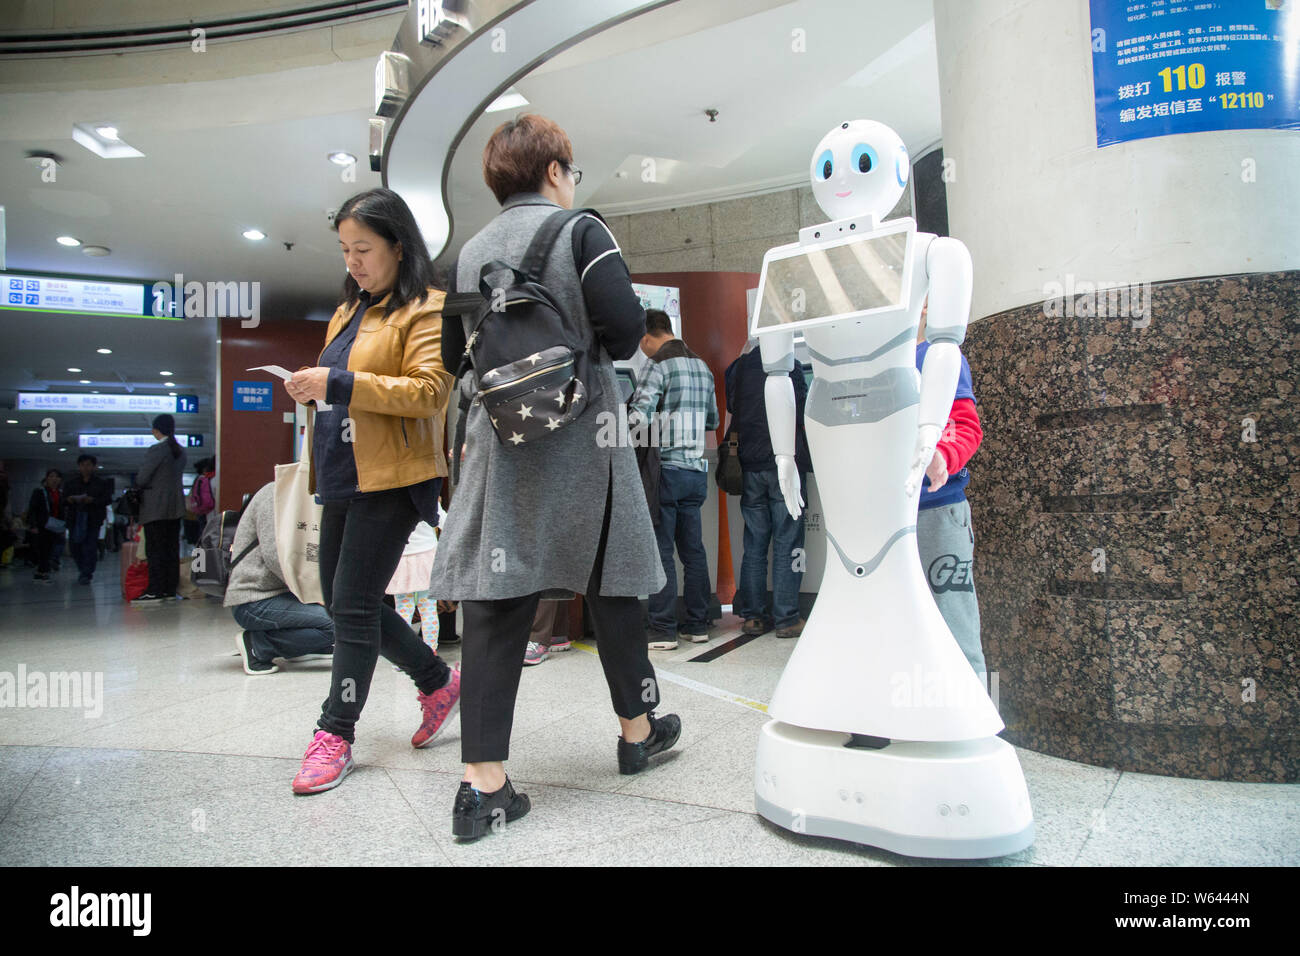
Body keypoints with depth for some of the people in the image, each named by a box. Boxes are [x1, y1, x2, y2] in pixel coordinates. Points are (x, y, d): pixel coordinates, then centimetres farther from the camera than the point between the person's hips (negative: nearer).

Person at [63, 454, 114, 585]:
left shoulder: (101, 483, 4)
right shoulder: (71, 482, 13)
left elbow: (107, 499, -5)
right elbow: (64, 498, 10)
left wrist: (92, 500, -21)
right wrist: (70, 499, -14)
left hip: (93, 519, -3)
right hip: (75, 519, 3)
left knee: (90, 546, -8)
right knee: (75, 545, 5)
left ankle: (86, 574, -3)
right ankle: (83, 571, 25)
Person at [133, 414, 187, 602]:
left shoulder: (156, 450, -13)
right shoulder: (180, 451, 10)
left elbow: (142, 479, -13)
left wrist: (138, 484, 10)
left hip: (156, 508, -7)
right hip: (176, 506, 7)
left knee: (155, 549, -4)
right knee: (172, 548, 8)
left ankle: (155, 591, -5)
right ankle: (170, 589, 11)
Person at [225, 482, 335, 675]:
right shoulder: (274, 493, -11)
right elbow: (275, 556, -20)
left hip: (276, 592, 10)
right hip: (254, 603, -10)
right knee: (333, 624, -24)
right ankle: (257, 644, -10)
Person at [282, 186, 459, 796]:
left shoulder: (426, 310, -7)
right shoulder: (347, 312, 20)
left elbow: (429, 391, -19)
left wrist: (340, 384, -23)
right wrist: (313, 388, 8)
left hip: (392, 477, -9)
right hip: (343, 475, 9)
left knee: (353, 603, -5)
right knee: (341, 601, 12)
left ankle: (335, 733, 10)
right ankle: (438, 681, 27)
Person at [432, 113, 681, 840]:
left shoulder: (471, 251, 10)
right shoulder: (580, 231, -3)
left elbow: (456, 355, 13)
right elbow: (626, 328, -12)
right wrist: (586, 342, 8)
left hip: (500, 441, 4)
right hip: (580, 437, -3)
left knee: (495, 600, 1)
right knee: (610, 580, 12)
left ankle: (484, 781, 2)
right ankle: (638, 730, 29)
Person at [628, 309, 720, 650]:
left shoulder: (659, 365, -8)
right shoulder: (702, 367, 15)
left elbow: (638, 418, -17)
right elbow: (713, 420, 22)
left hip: (666, 468, -7)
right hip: (697, 470, 7)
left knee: (660, 551, -2)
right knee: (693, 549, 11)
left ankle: (663, 629, 1)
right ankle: (697, 624, 17)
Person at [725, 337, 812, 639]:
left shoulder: (735, 370, 8)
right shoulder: (788, 366, -3)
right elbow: (804, 413, -1)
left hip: (749, 467, 4)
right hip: (785, 465, -3)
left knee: (754, 546, 9)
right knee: (786, 544, -1)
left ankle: (752, 616, 10)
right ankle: (786, 619, 0)